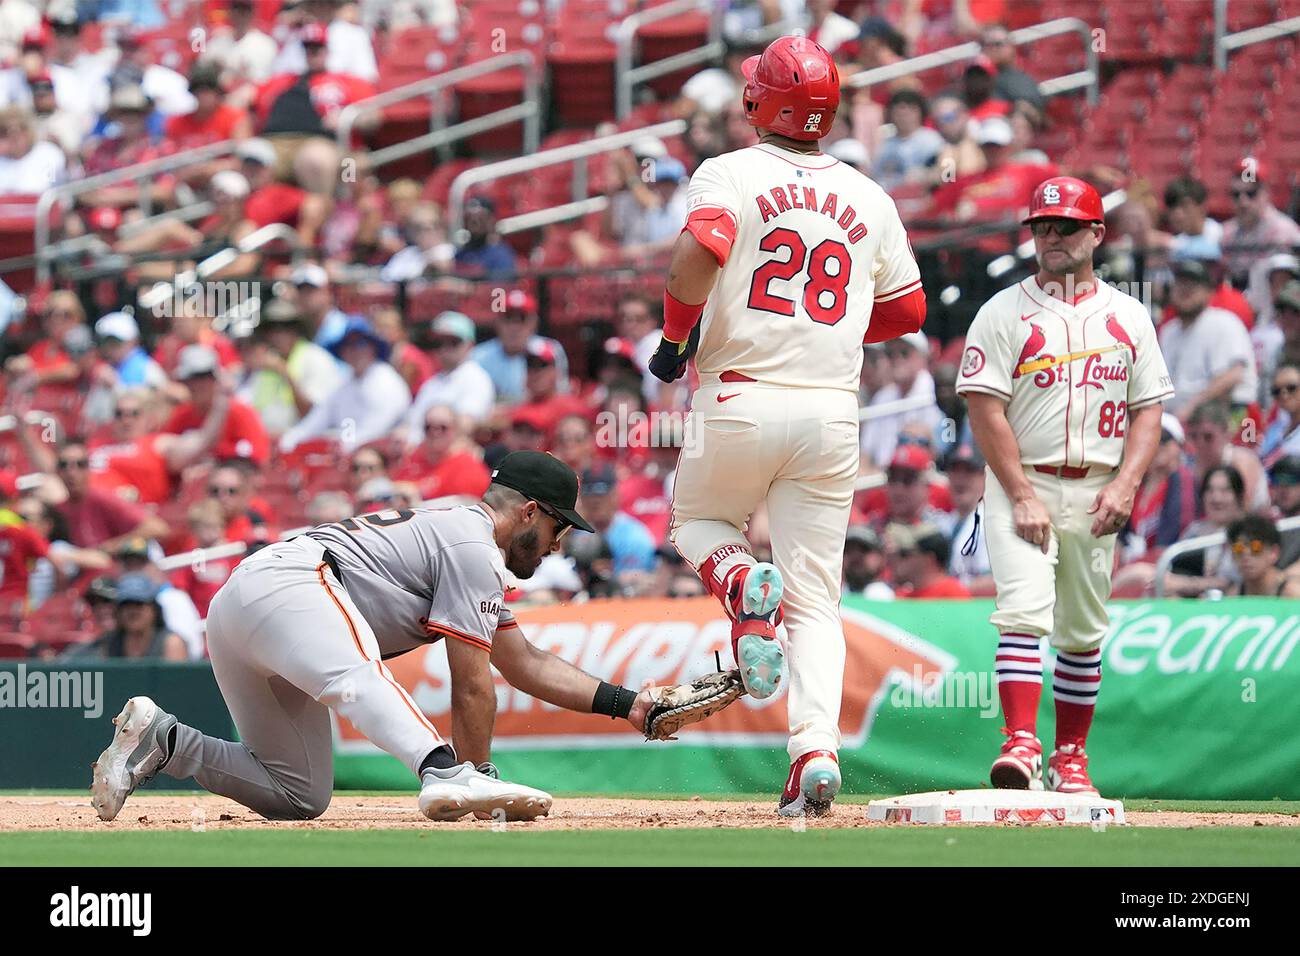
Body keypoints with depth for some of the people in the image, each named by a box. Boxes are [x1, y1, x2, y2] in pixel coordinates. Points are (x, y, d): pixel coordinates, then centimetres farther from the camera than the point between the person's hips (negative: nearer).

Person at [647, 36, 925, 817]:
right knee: (816, 597, 6)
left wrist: (676, 338, -6)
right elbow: (909, 311, 15)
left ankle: (742, 581, -11)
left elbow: (695, 256, -22)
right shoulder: (868, 198, 10)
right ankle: (817, 752, -13)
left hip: (740, 399, -3)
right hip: (832, 409, 3)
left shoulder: (729, 175, -3)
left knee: (698, 524, 25)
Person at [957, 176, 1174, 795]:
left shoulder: (1129, 317, 10)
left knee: (1084, 633, 8)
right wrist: (1022, 496, -15)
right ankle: (1020, 744, -27)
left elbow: (1148, 409, 9)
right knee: (1024, 612, -19)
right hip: (1021, 485, -3)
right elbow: (986, 409, -6)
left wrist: (1124, 485, -7)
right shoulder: (1004, 313, 0)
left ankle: (1070, 757, 17)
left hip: (1096, 494, 3)